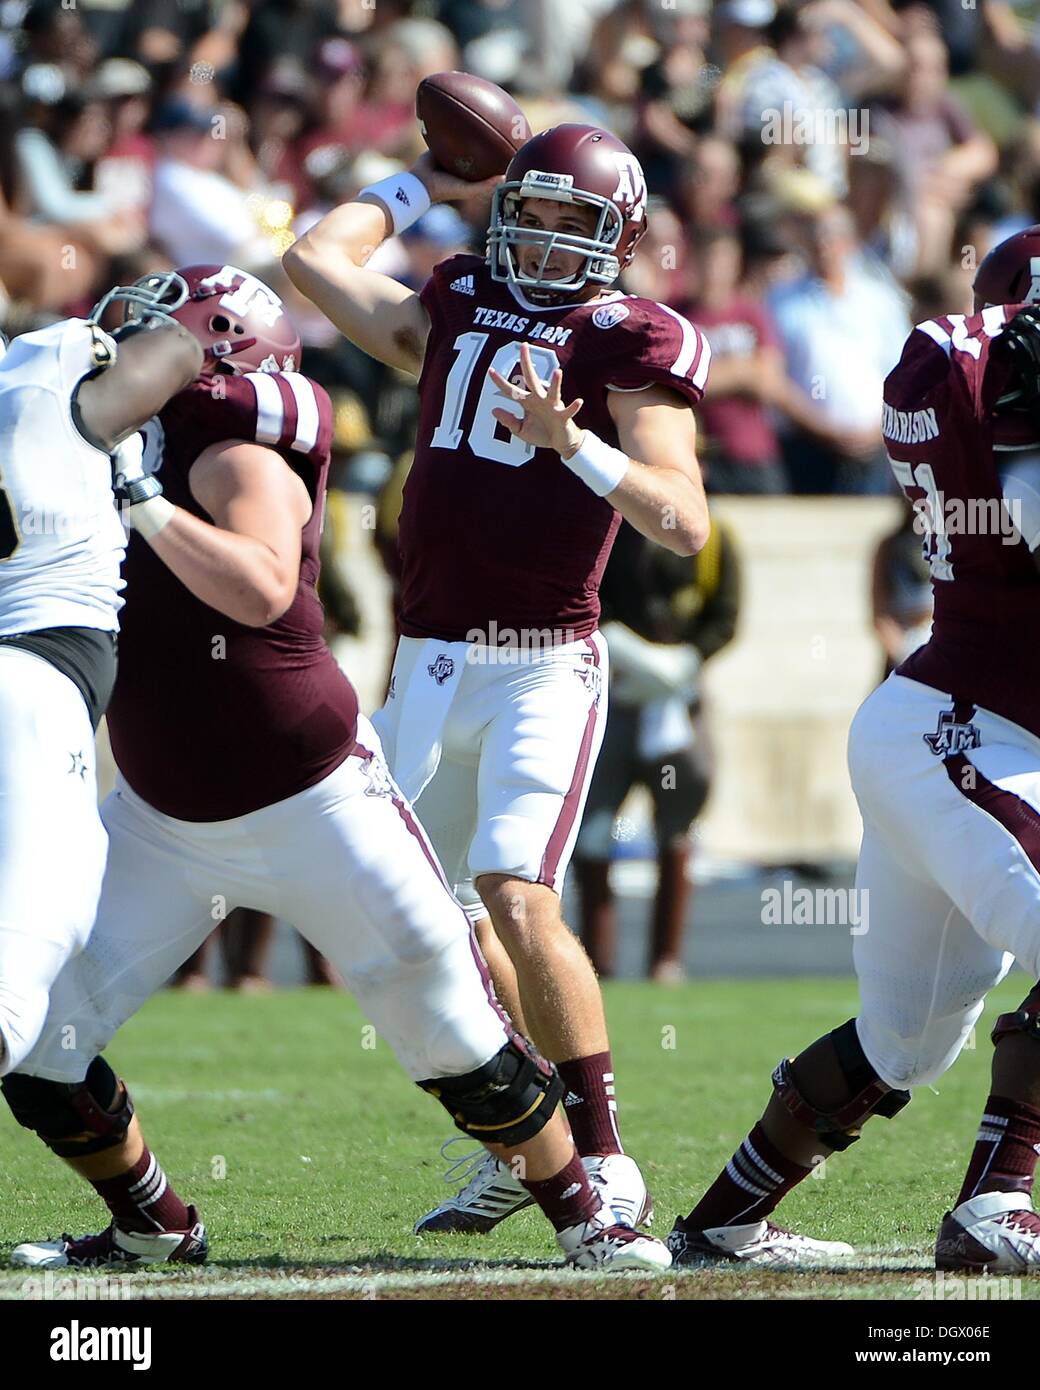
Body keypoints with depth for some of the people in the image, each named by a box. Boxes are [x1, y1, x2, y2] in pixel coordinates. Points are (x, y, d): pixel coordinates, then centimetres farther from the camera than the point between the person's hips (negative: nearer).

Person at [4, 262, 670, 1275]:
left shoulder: (237, 461, -18)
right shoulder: (114, 448, 4)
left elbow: (261, 590, -38)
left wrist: (142, 500, -38)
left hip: (309, 802, -7)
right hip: (163, 826, 7)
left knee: (454, 1032, -2)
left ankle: (581, 1215, 16)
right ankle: (150, 1226, 21)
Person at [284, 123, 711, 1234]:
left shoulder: (630, 345, -5)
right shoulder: (455, 311, 13)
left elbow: (684, 524, -14)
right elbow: (316, 259, 19)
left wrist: (574, 441, -27)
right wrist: (421, 183, 25)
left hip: (542, 666, -7)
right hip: (429, 662, 7)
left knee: (516, 899, -20)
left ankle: (604, 1164, -13)